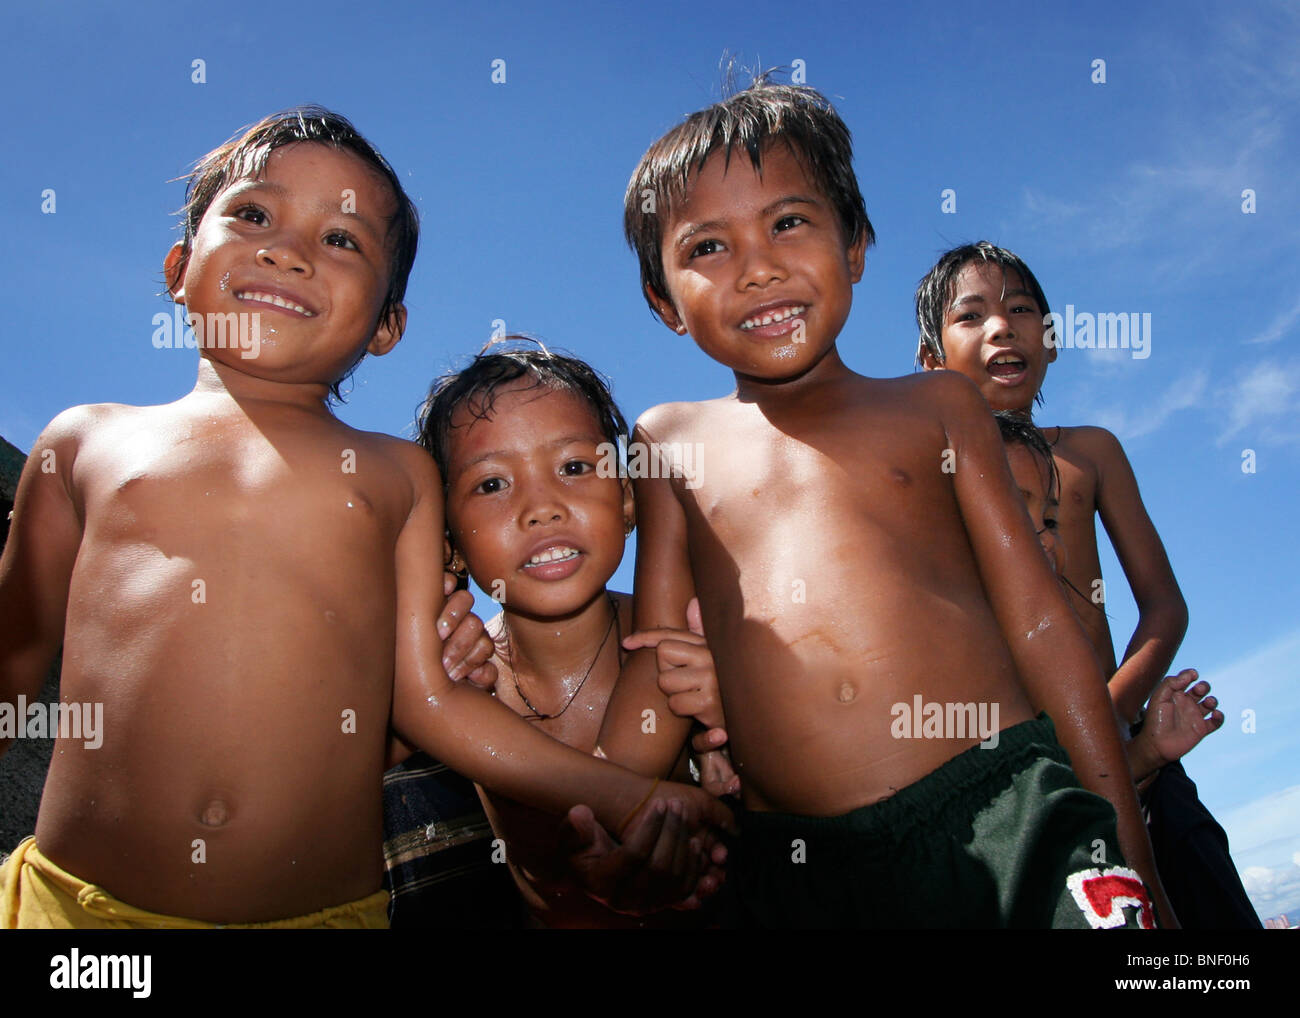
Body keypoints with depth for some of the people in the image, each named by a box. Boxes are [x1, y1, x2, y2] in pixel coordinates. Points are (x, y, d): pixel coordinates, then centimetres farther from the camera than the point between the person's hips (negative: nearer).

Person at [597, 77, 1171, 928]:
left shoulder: (936, 404, 11)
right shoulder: (671, 443, 13)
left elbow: (1040, 625, 9)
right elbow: (659, 668, 10)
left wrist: (1135, 862, 7)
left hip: (1009, 812, 0)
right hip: (798, 866, 1)